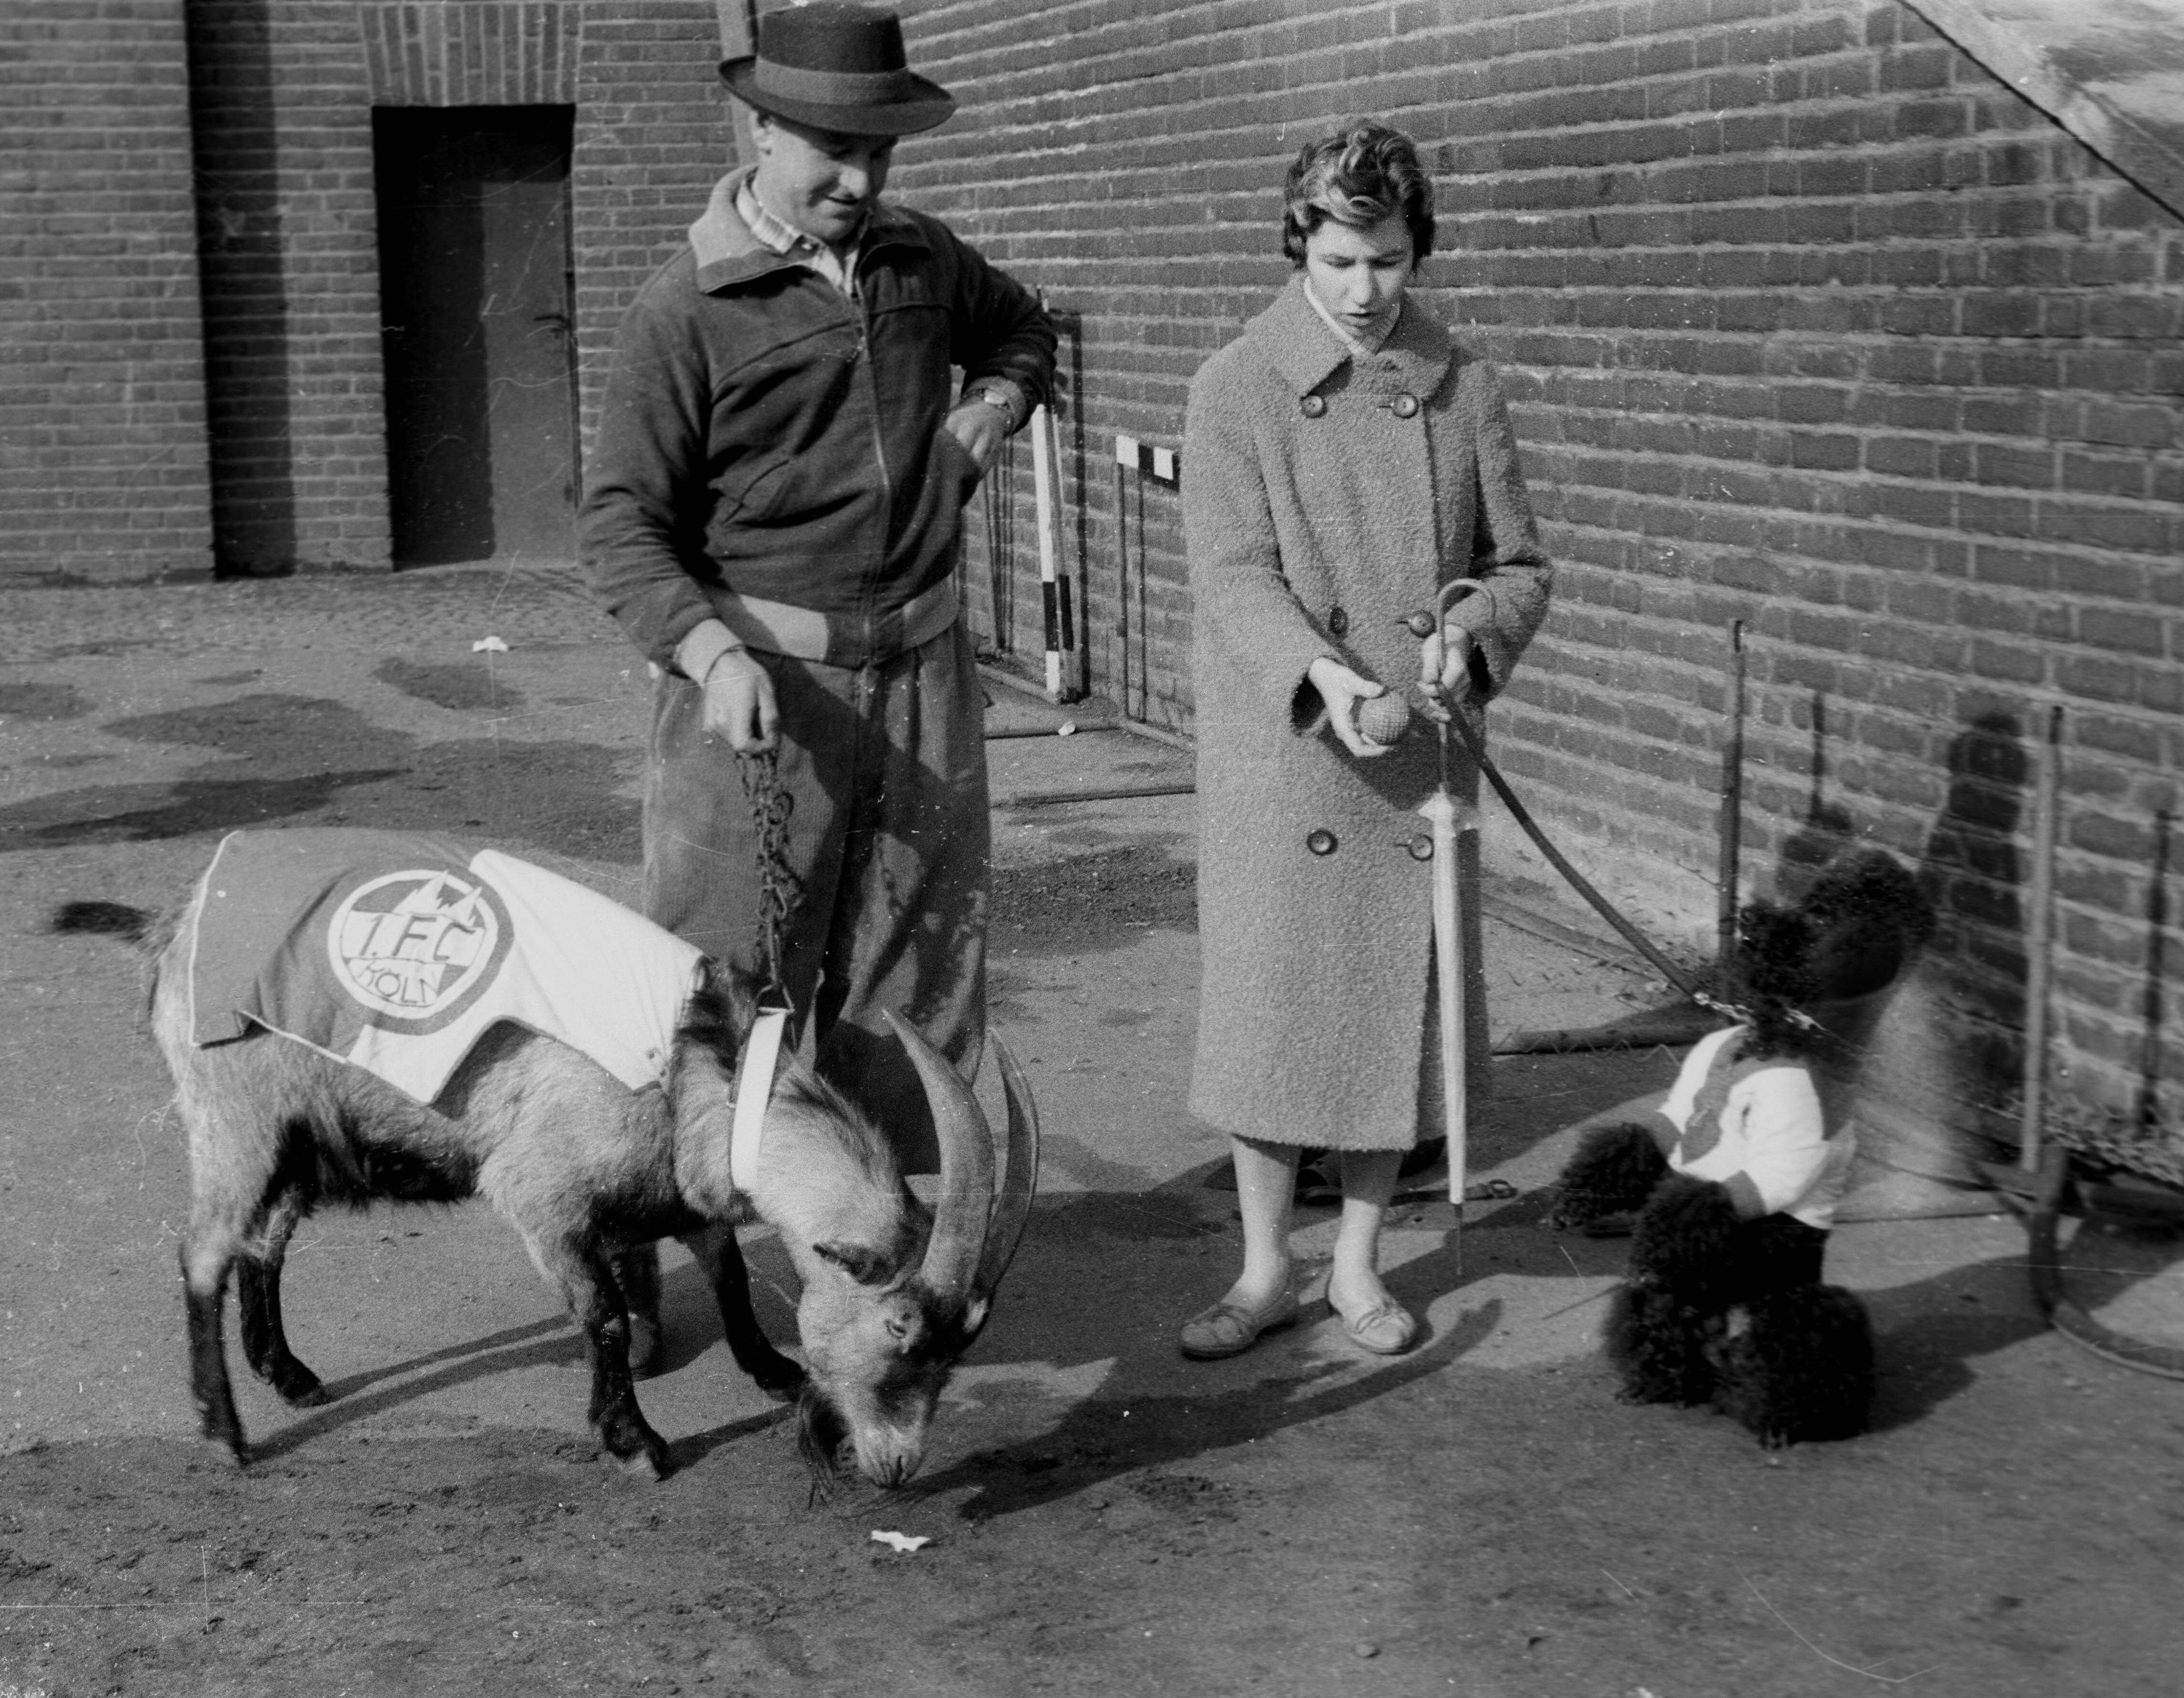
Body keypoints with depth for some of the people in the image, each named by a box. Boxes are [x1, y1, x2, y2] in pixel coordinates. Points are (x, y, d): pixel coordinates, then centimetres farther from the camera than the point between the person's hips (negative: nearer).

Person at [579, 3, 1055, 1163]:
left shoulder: (925, 260, 9)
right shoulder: (685, 310, -10)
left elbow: (1022, 328, 32)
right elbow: (621, 524, -13)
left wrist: (994, 403, 9)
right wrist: (713, 654, -29)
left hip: (921, 676, 6)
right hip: (763, 683, -6)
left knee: (916, 982, 11)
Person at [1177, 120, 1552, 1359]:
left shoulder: (1464, 389, 4)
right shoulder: (1238, 389, -2)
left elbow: (1522, 562, 7)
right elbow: (1235, 574, -9)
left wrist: (1470, 633, -15)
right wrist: (1321, 675, -26)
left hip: (1419, 757, 2)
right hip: (1278, 757, -2)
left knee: (1399, 1008, 7)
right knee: (1269, 1006, 3)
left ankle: (1360, 1266, 24)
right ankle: (1266, 1270, 19)